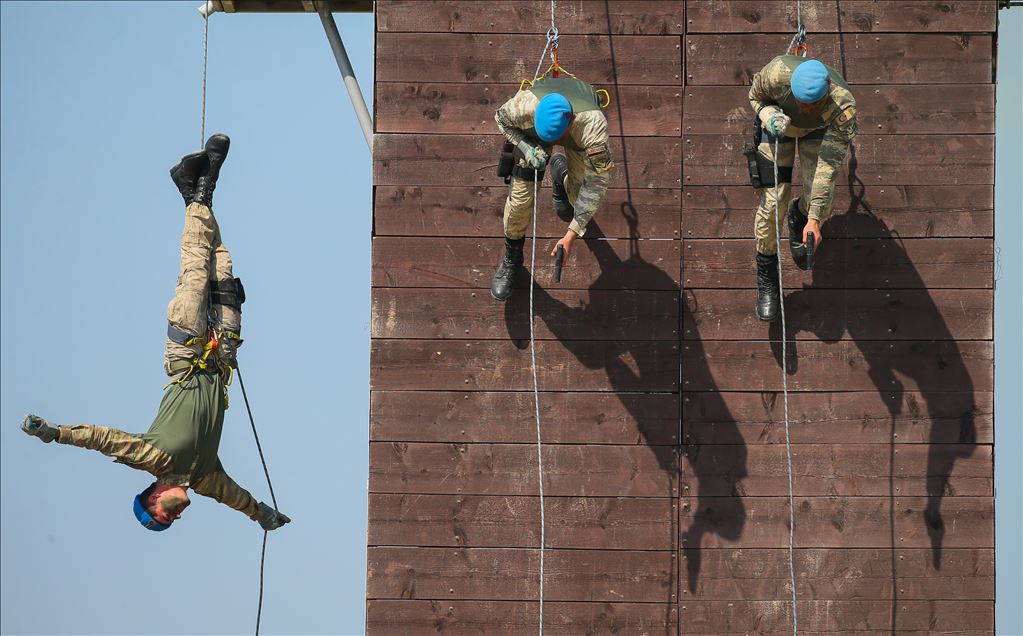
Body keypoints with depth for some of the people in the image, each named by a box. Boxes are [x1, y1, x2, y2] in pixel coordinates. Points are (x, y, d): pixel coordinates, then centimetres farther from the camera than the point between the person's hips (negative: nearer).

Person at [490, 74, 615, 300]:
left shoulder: (592, 127, -47)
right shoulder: (526, 105, -44)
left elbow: (597, 182, -37)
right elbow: (502, 118, -16)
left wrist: (572, 234, -38)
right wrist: (526, 147, -33)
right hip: (531, 133, 0)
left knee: (579, 195, -2)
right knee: (520, 197, -9)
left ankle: (562, 174, 36)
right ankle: (511, 260, 17)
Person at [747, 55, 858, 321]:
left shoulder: (844, 107, -42)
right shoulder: (777, 73, -41)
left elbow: (829, 166, -37)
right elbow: (756, 95, -15)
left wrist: (814, 218, -38)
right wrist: (769, 115, -37)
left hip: (819, 130, 0)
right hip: (778, 122, 0)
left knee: (820, 204, -8)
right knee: (772, 202, -8)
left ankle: (799, 215, 33)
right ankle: (766, 280, 13)